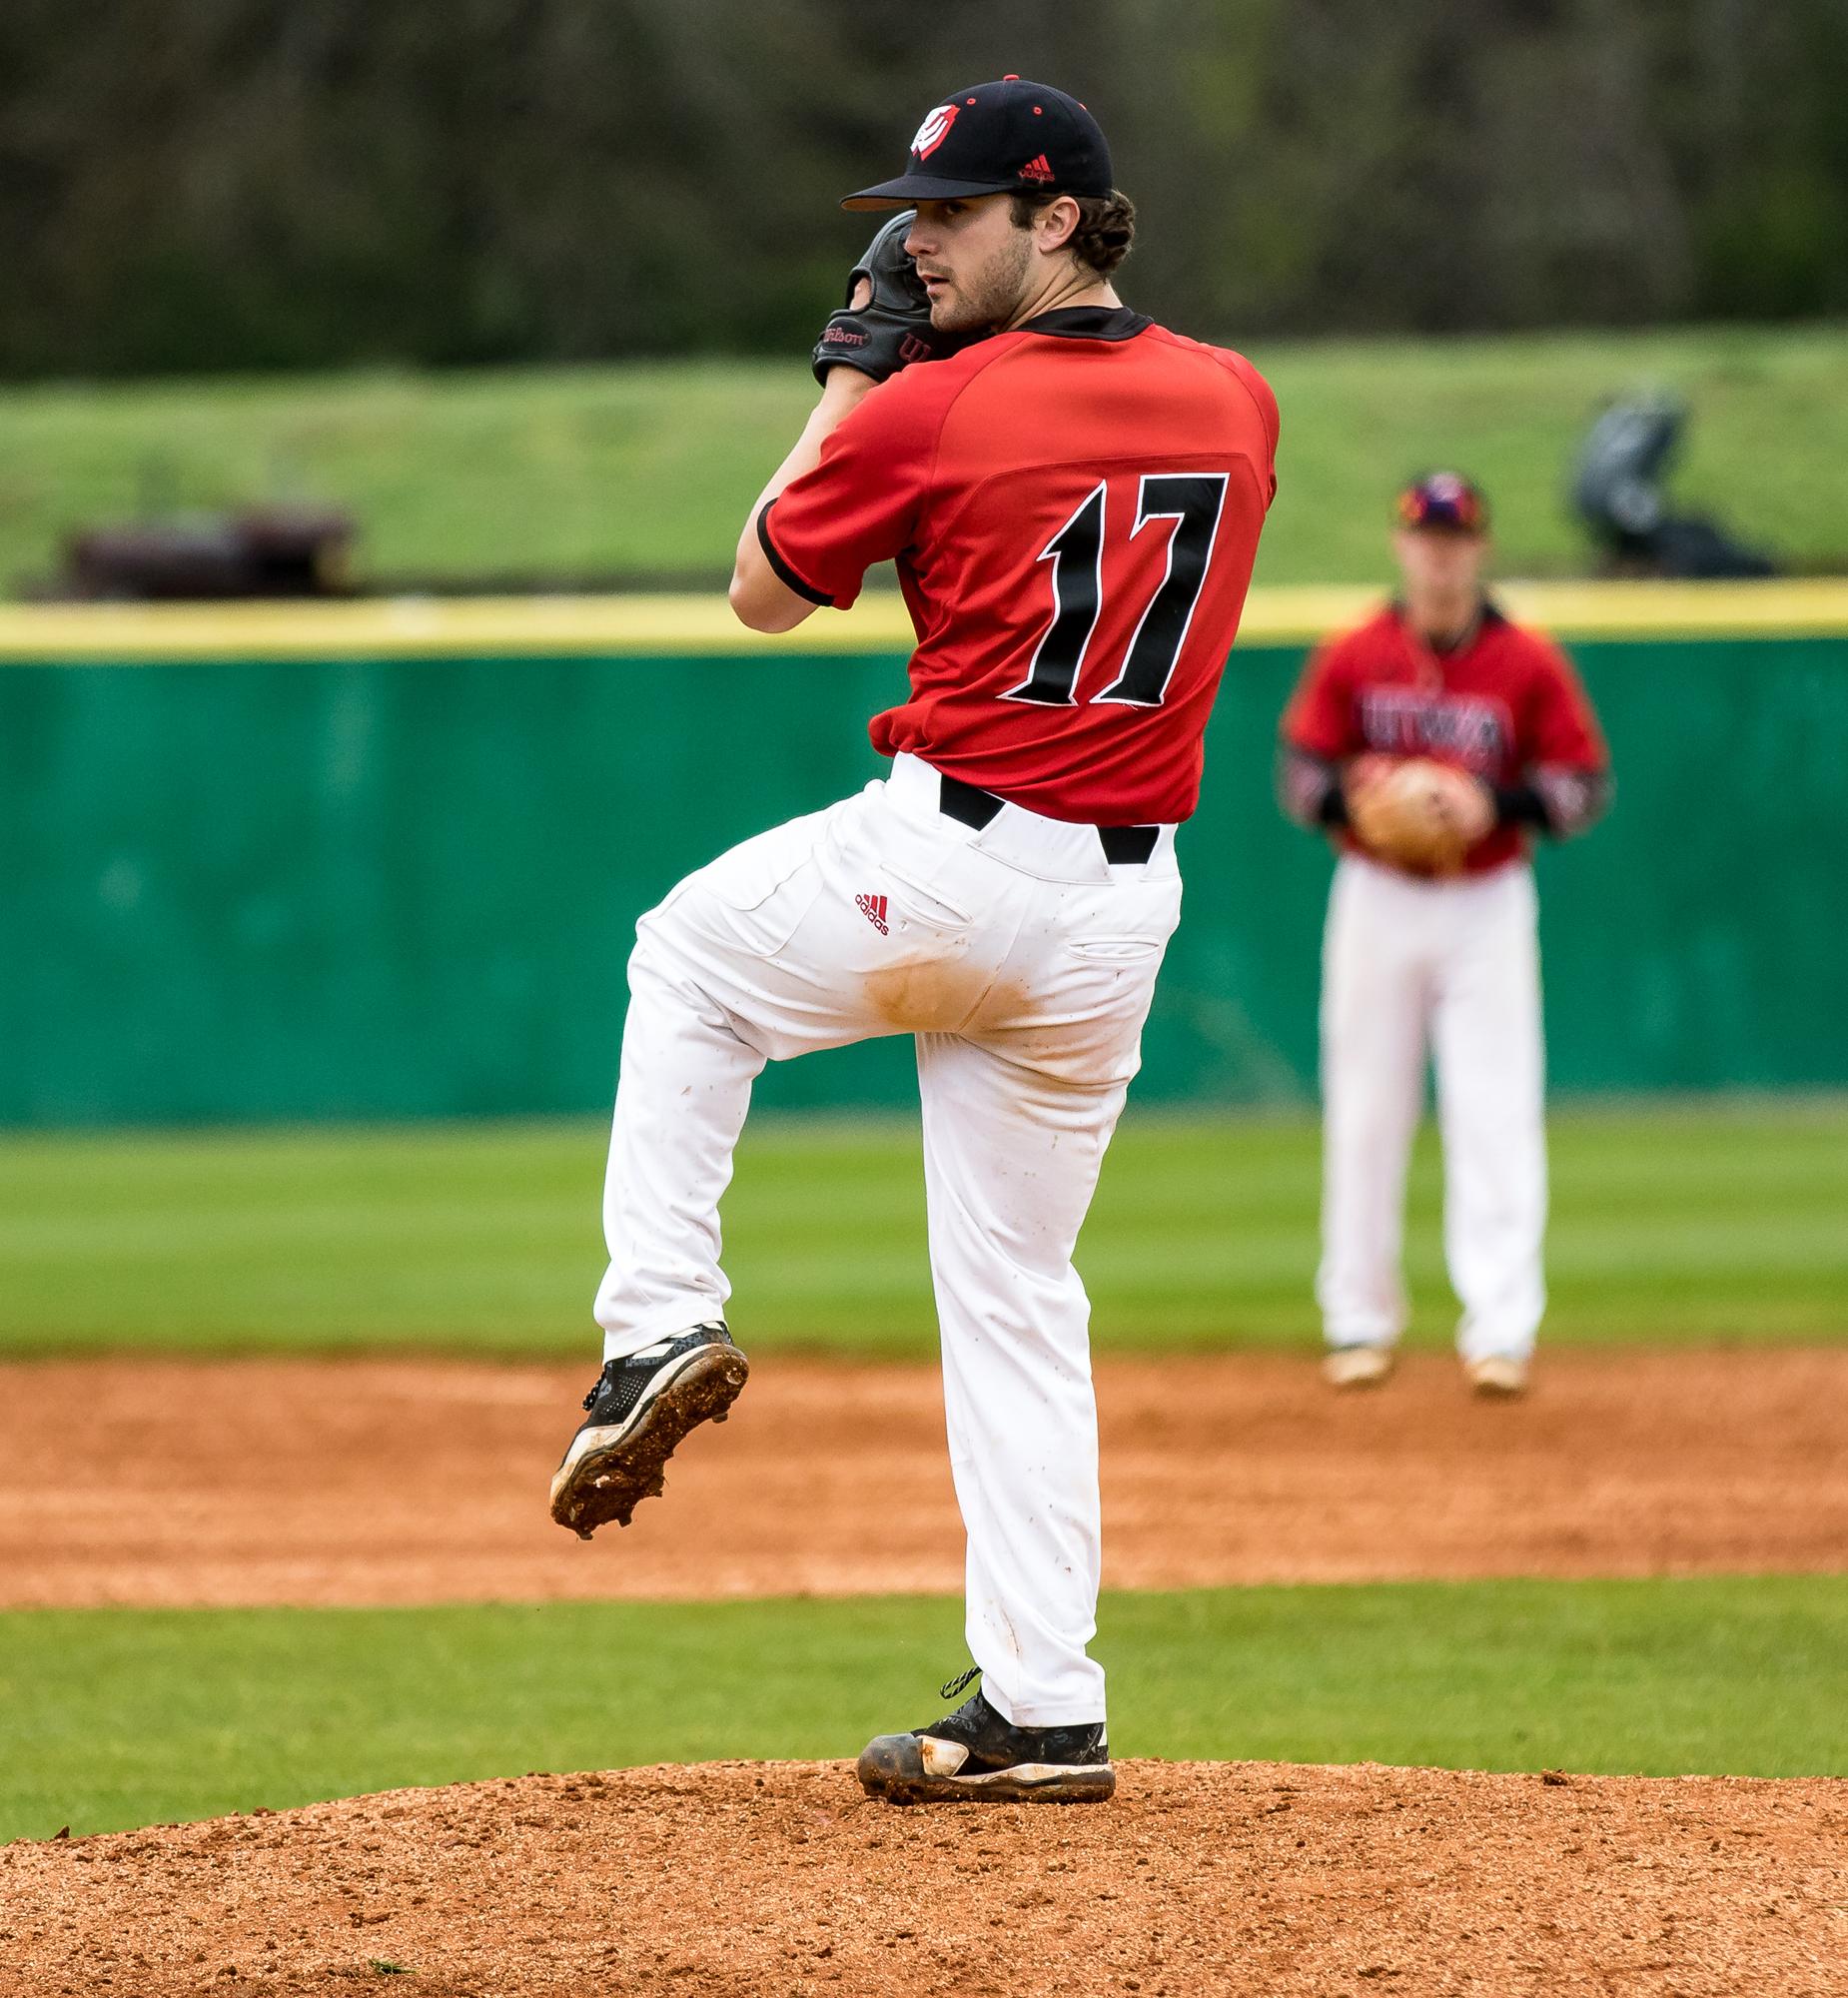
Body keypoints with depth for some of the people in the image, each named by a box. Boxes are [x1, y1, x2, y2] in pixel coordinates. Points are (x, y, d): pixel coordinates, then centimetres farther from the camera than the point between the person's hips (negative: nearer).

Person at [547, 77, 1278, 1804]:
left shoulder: (928, 409, -11)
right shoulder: (1234, 405, 5)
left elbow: (763, 593, 4)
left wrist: (855, 368, 11)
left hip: (947, 865, -5)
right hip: (1126, 898, 5)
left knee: (687, 956, 26)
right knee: (1018, 1297, 12)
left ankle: (661, 1324, 13)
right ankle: (1041, 1710, 8)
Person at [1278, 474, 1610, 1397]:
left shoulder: (1529, 664, -2)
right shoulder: (1352, 660, 1)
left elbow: (1585, 784, -1)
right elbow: (1300, 770, 6)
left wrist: (1495, 803, -17)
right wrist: (1356, 797, -15)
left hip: (1486, 906, -2)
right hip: (1376, 899, 2)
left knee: (1495, 1114, -7)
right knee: (1364, 1113, 5)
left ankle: (1501, 1329, -9)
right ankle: (1360, 1320, 15)